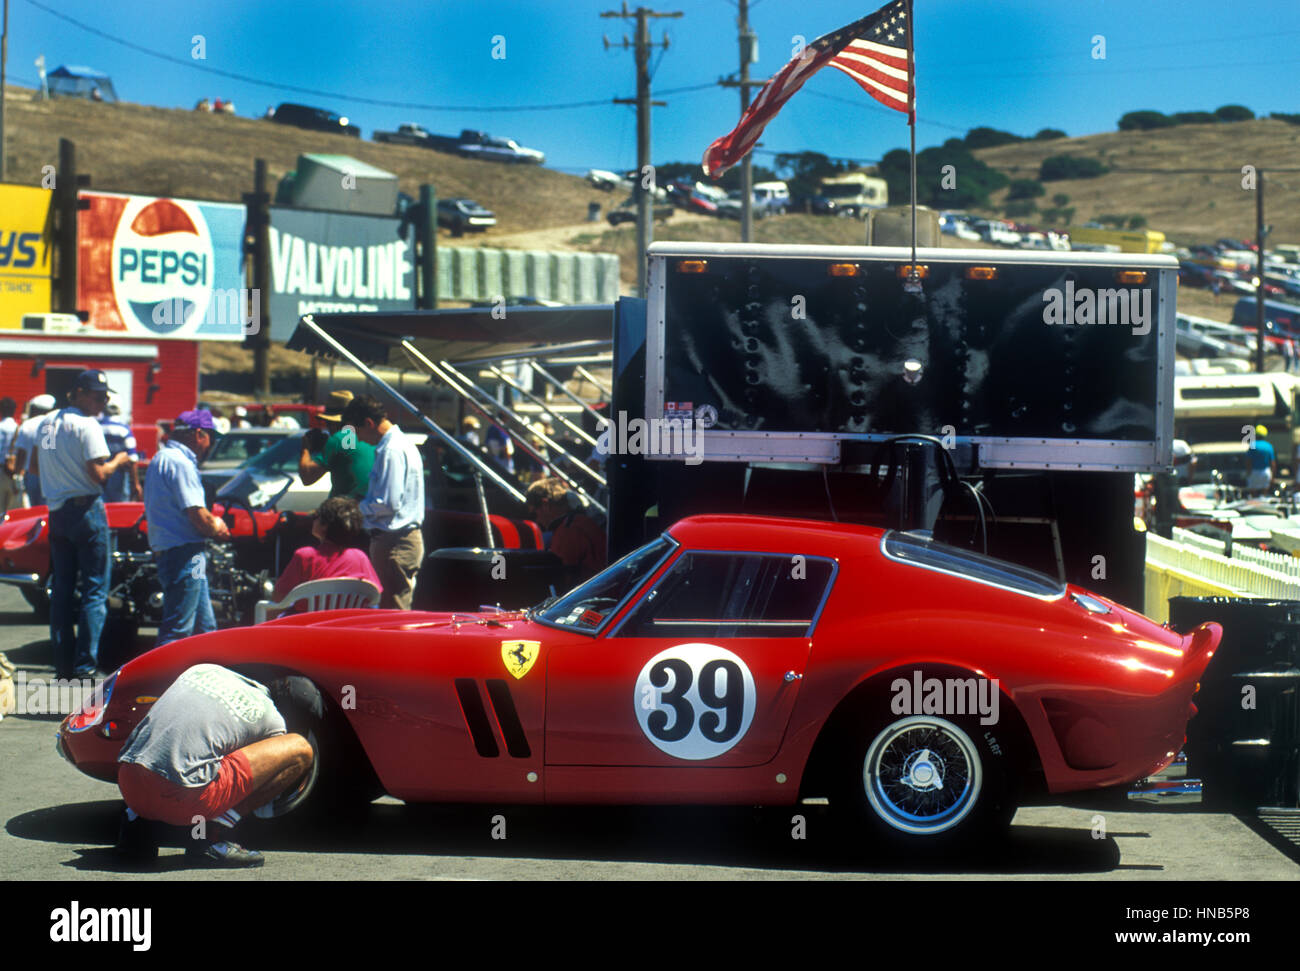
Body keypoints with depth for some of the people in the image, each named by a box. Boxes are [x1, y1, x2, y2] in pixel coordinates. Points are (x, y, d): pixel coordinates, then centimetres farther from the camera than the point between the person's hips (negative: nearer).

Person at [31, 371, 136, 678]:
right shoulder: (87, 426, -14)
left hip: (56, 511, 7)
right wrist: (118, 460, -2)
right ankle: (84, 665, -8)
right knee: (94, 589, -3)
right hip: (85, 508, -7)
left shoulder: (47, 423, 10)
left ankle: (64, 663, 13)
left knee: (62, 588, 12)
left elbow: (34, 465, 18)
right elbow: (98, 474, -19)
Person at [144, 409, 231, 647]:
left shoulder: (160, 459, 18)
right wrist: (217, 528, 1)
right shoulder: (180, 463, -15)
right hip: (184, 553, -11)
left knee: (205, 627, 16)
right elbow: (198, 516, -20)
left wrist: (211, 523, 11)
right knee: (177, 630, -10)